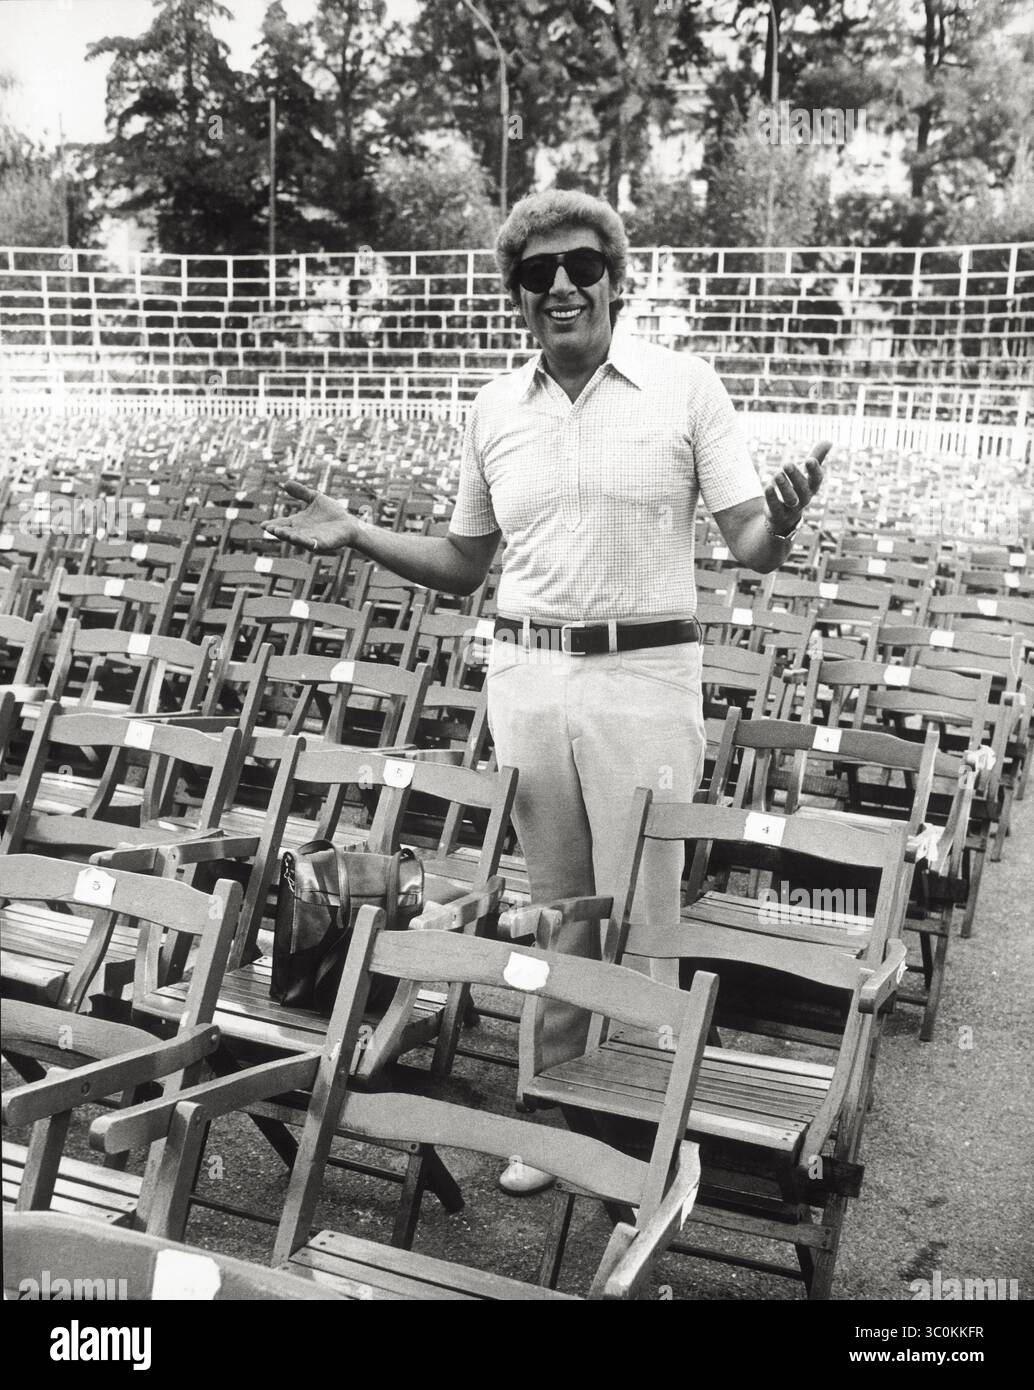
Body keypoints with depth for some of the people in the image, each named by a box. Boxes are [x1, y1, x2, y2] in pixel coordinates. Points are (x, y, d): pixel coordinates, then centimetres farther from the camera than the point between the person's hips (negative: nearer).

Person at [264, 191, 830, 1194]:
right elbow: (464, 565, 15)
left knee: (639, 912, 4)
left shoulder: (684, 386, -4)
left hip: (644, 676, -3)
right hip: (524, 673, 4)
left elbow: (750, 549, -5)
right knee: (554, 906, 14)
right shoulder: (494, 407, 8)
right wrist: (358, 536, 1)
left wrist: (783, 520, -28)